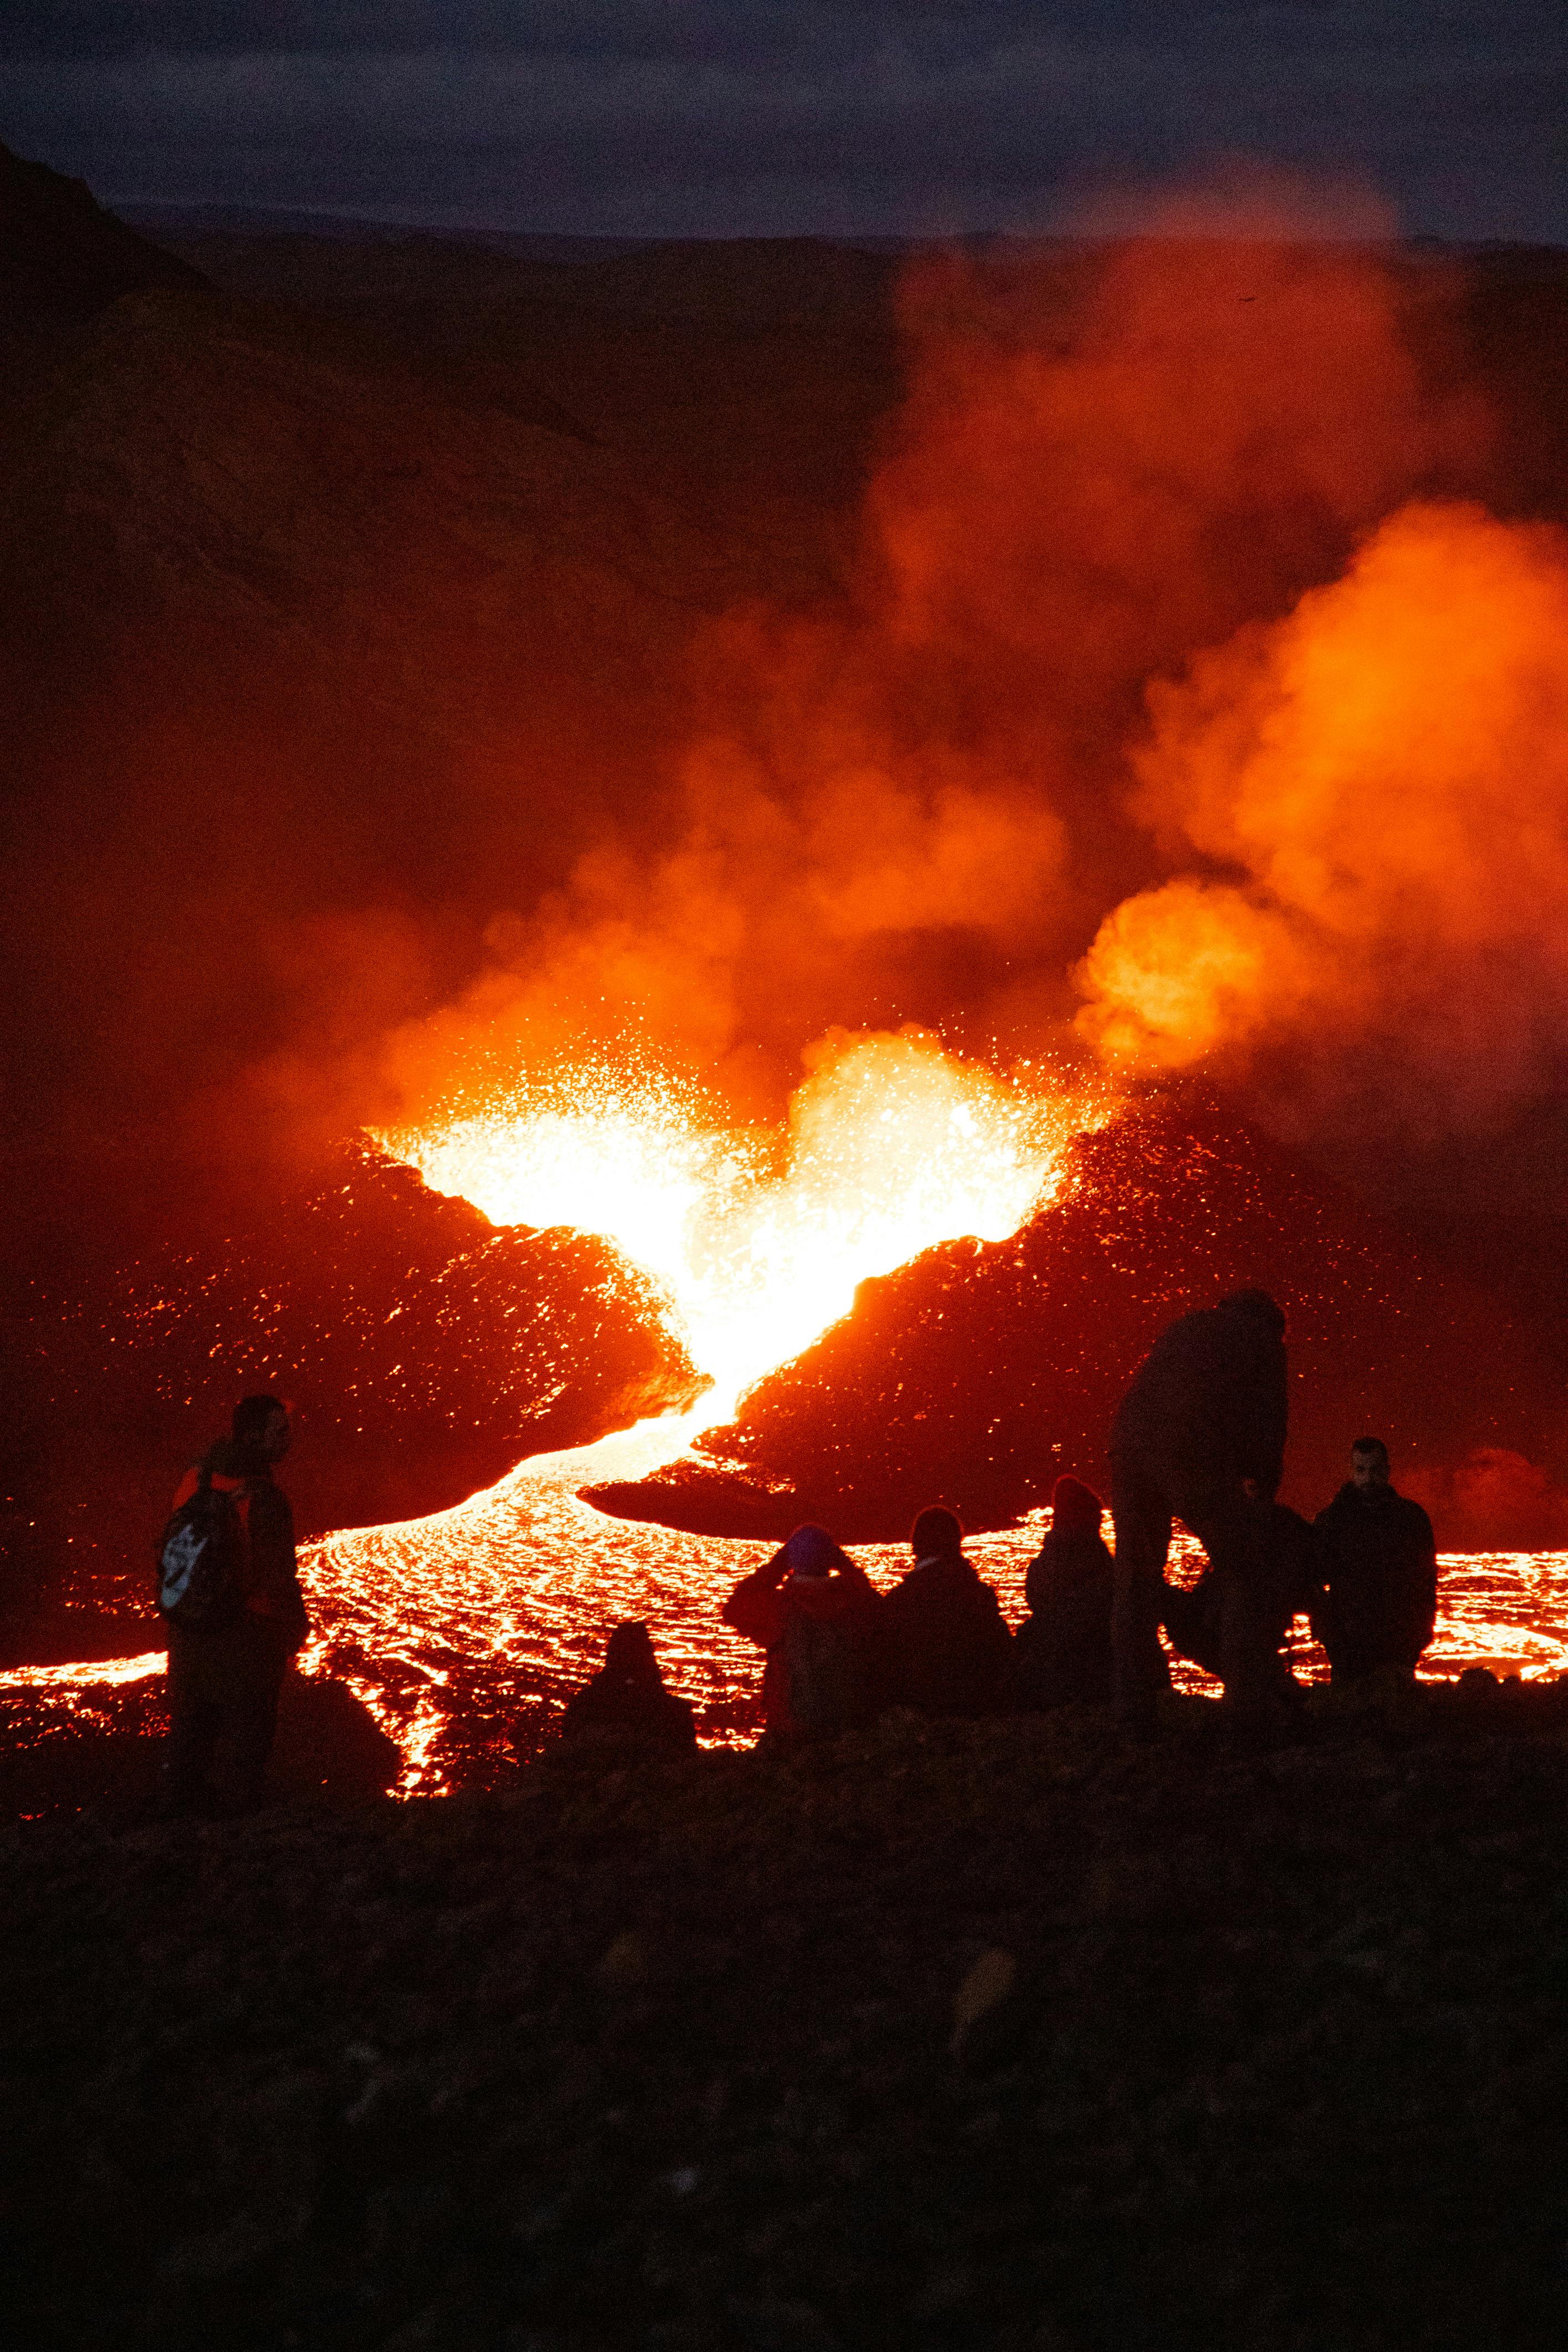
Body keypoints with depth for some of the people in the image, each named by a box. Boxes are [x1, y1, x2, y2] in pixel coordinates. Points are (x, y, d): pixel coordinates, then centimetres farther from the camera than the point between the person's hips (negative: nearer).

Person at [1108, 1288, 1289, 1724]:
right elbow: (1269, 1424, 12)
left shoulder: (1184, 1327, 31)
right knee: (1238, 1564, 5)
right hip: (1194, 1455, -5)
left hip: (1129, 1442, 5)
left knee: (1135, 1575, 12)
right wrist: (1263, 1490, 26)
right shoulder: (1263, 1340, 17)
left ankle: (1132, 1699, 10)